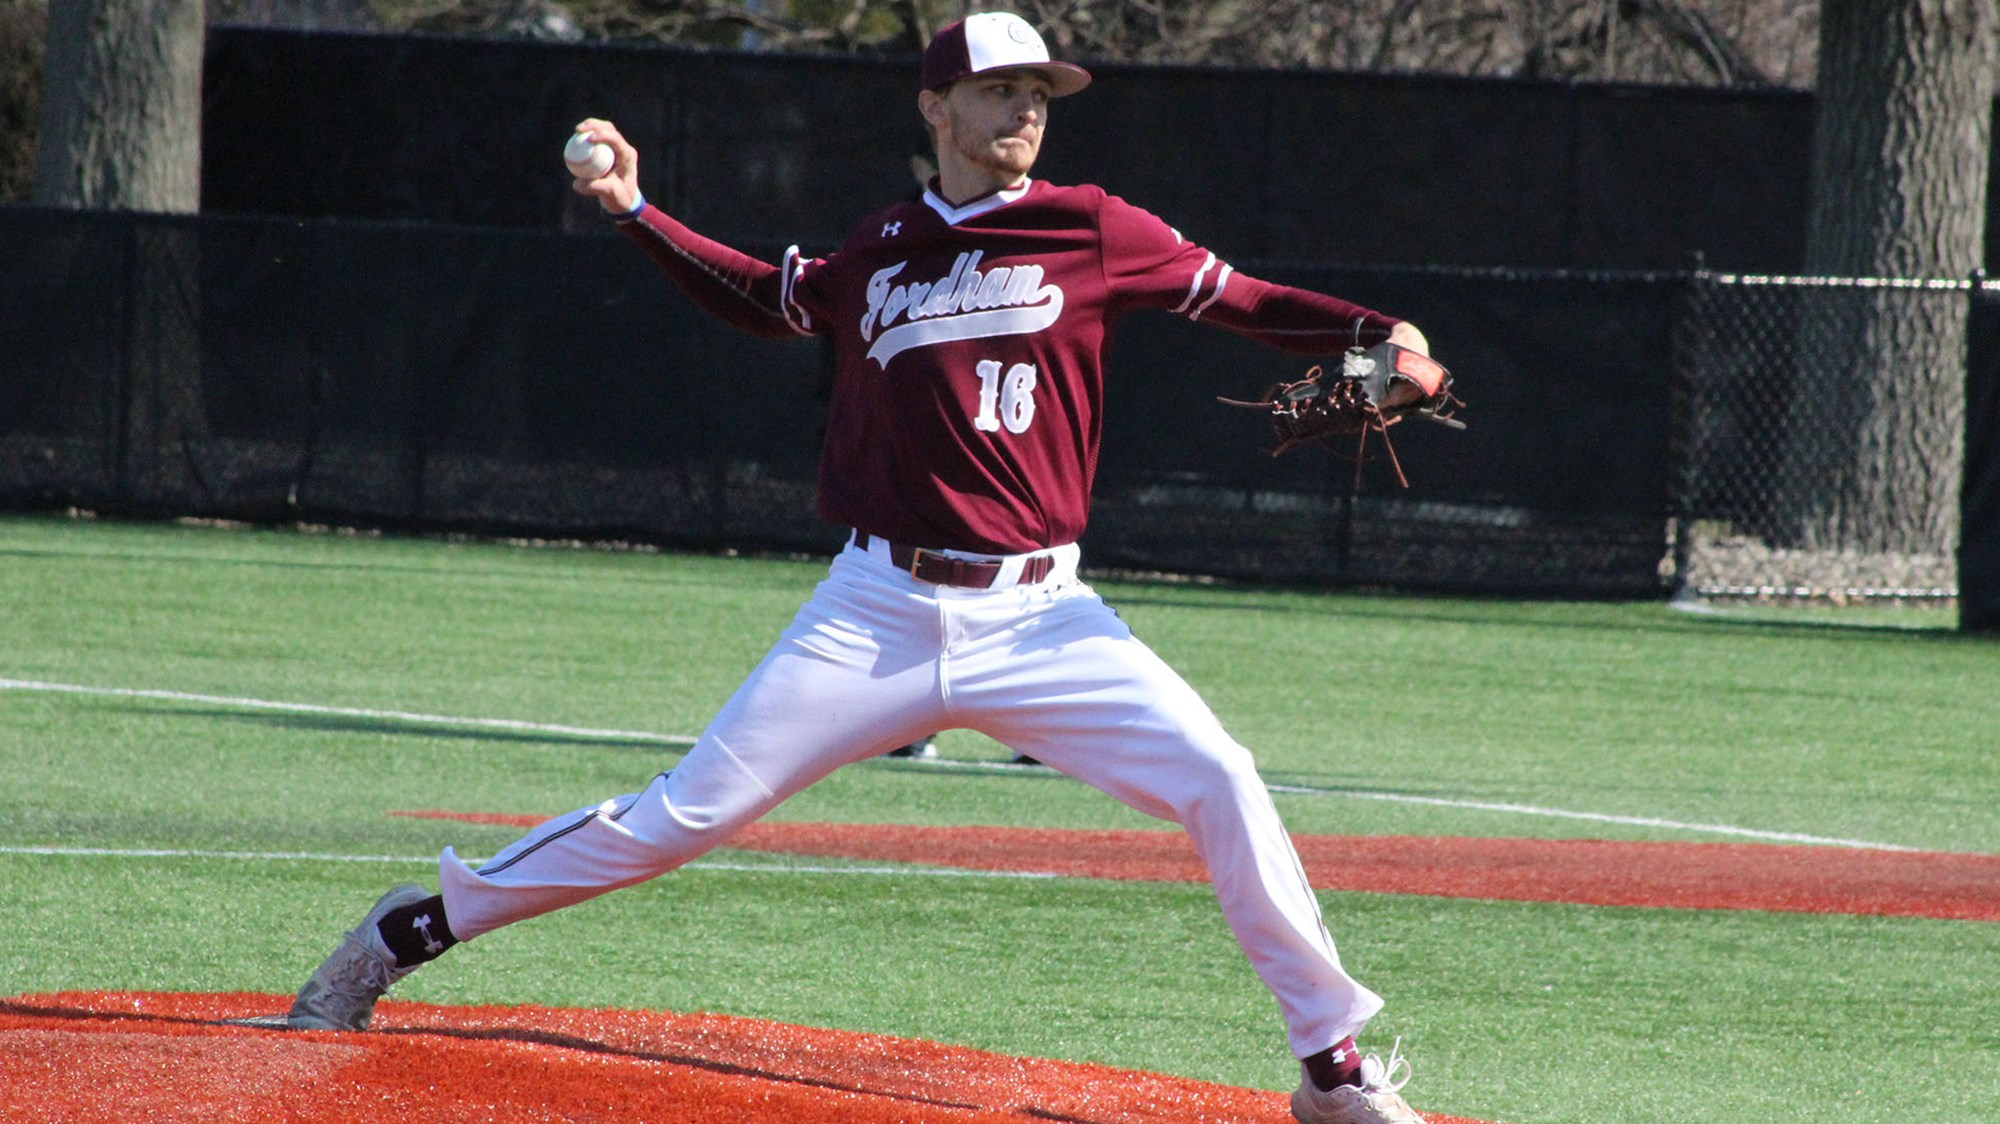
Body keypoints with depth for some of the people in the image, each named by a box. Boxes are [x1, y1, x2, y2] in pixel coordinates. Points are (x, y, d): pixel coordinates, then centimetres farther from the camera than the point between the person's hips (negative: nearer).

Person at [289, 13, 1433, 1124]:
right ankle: (417, 928, 13)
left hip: (1037, 617, -1)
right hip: (877, 616, 1)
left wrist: (1381, 336, -16)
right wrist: (634, 209, 20)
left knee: (1219, 782, -17)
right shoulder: (877, 253, 10)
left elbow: (1241, 300, 0)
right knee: (687, 812, -1)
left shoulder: (1091, 231, 2)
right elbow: (765, 298, 28)